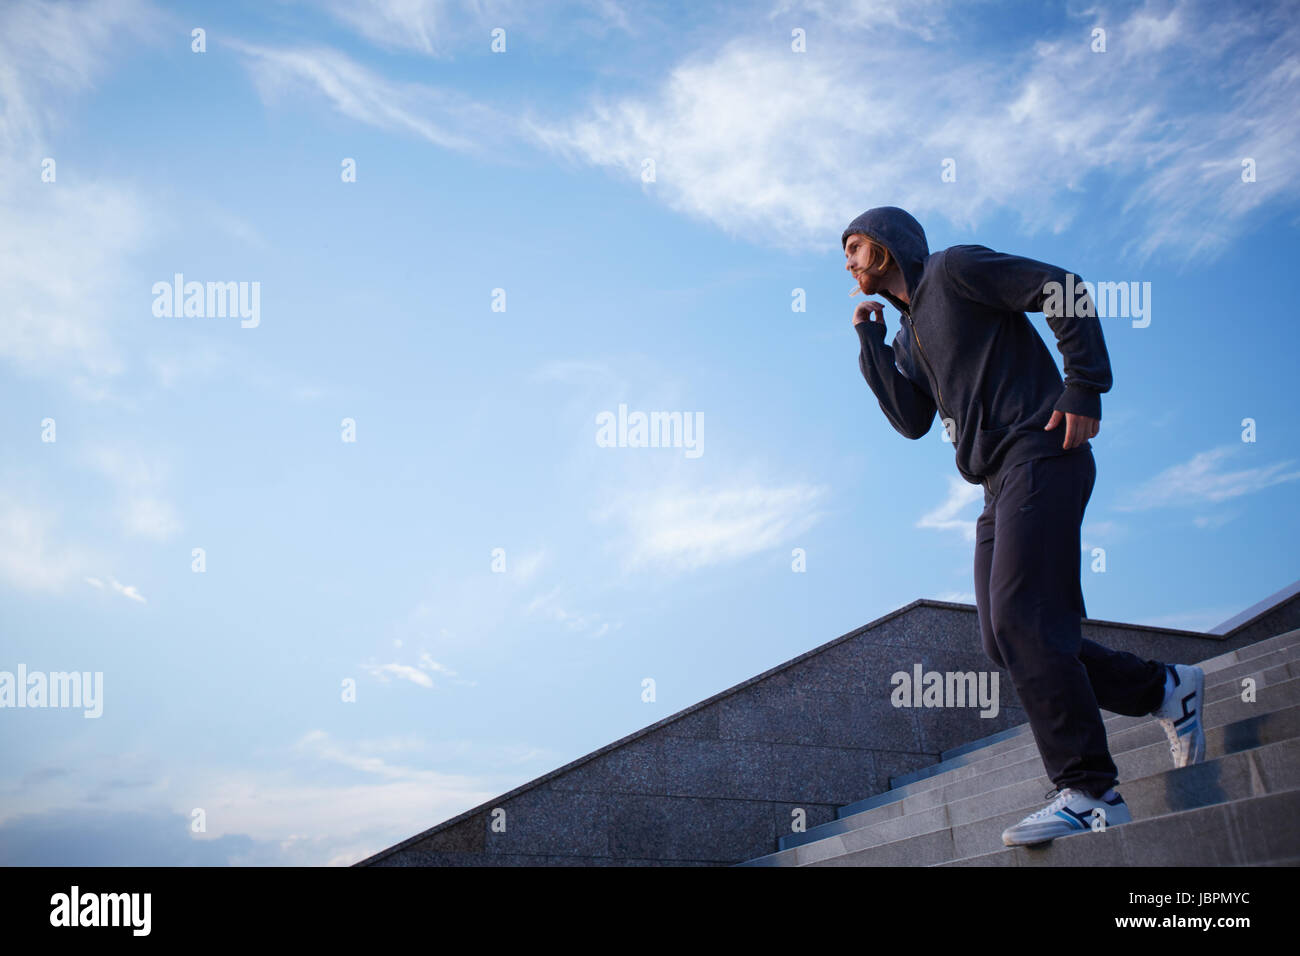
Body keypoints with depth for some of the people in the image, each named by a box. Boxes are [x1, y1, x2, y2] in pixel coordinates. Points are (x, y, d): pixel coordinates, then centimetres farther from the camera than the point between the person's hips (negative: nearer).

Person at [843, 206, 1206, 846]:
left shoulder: (954, 268, 2)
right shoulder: (908, 336, 25)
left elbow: (1066, 292, -6)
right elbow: (913, 421, 13)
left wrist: (1083, 391, -15)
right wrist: (870, 340, 12)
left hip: (1041, 456, -9)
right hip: (1000, 485, 9)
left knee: (1021, 619, -19)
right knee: (1005, 639, 3)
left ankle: (1089, 795, -18)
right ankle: (1165, 689, 14)